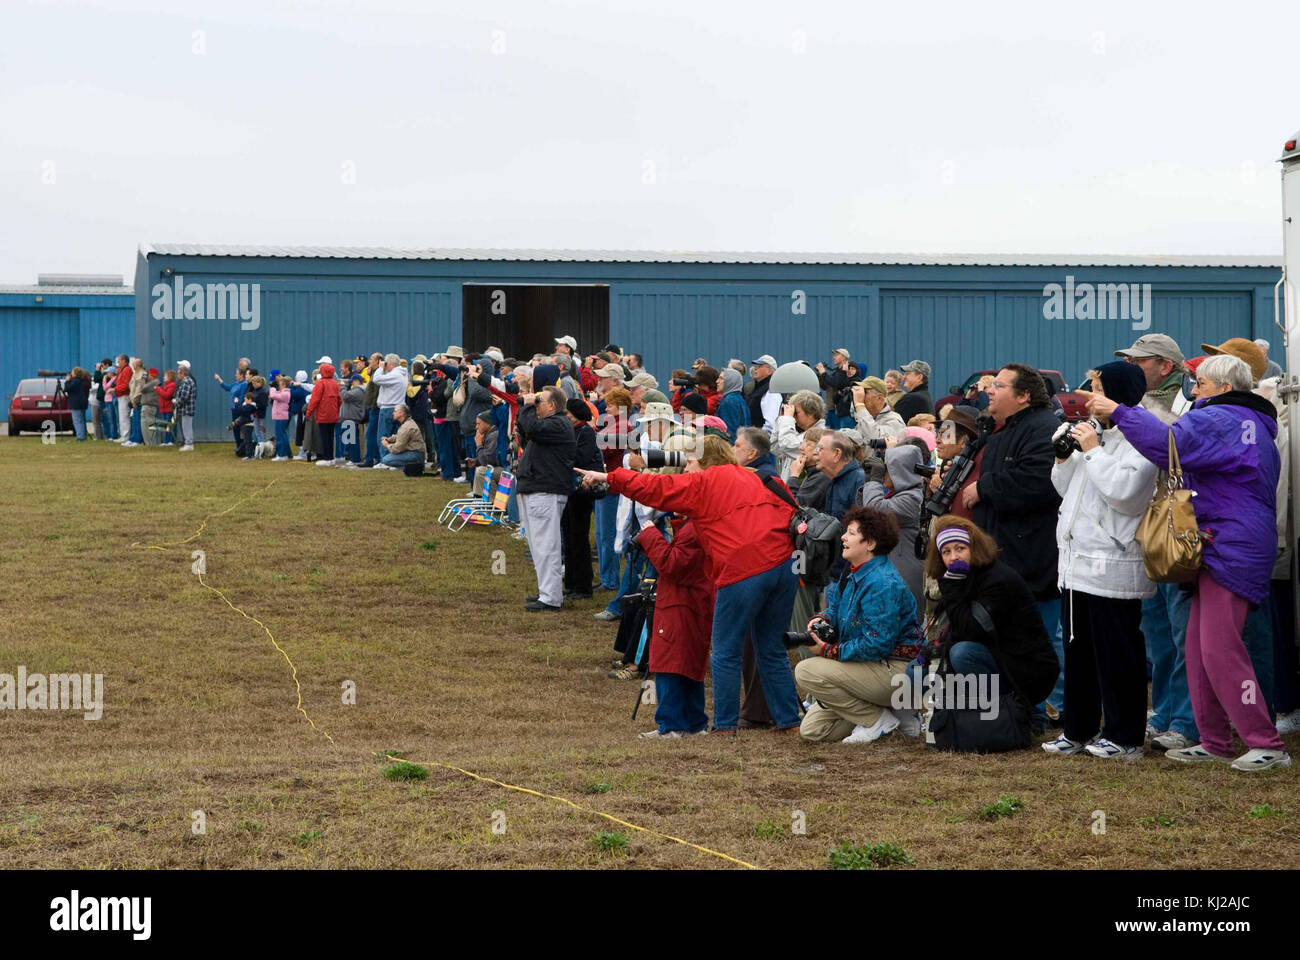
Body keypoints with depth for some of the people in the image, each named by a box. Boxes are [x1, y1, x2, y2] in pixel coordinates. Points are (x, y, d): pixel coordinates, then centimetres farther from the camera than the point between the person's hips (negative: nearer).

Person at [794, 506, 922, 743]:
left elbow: (877, 644, -26)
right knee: (811, 729, 6)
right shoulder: (853, 572, 9)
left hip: (894, 670, -10)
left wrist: (830, 650, -21)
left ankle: (879, 720, -10)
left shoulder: (883, 583, -22)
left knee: (806, 672, -23)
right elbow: (837, 607, 21)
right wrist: (822, 619, -3)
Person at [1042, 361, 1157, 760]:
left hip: (1113, 567, -9)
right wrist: (1065, 457, 5)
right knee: (1078, 651, 14)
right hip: (1077, 562, 9)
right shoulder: (1095, 433, 17)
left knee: (1117, 655, -3)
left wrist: (1093, 451, -16)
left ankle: (1124, 737, 4)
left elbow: (1125, 491, -24)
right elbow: (1067, 488, 24)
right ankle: (1078, 730, 23)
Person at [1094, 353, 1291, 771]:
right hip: (1219, 549, 11)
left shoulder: (1218, 420, -11)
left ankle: (1267, 744, -9)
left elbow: (1167, 443, -26)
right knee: (1200, 647, 10)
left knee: (1219, 648, -12)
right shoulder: (1251, 424, 23)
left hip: (1230, 548, -11)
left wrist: (1119, 412, -19)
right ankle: (1214, 741, 13)